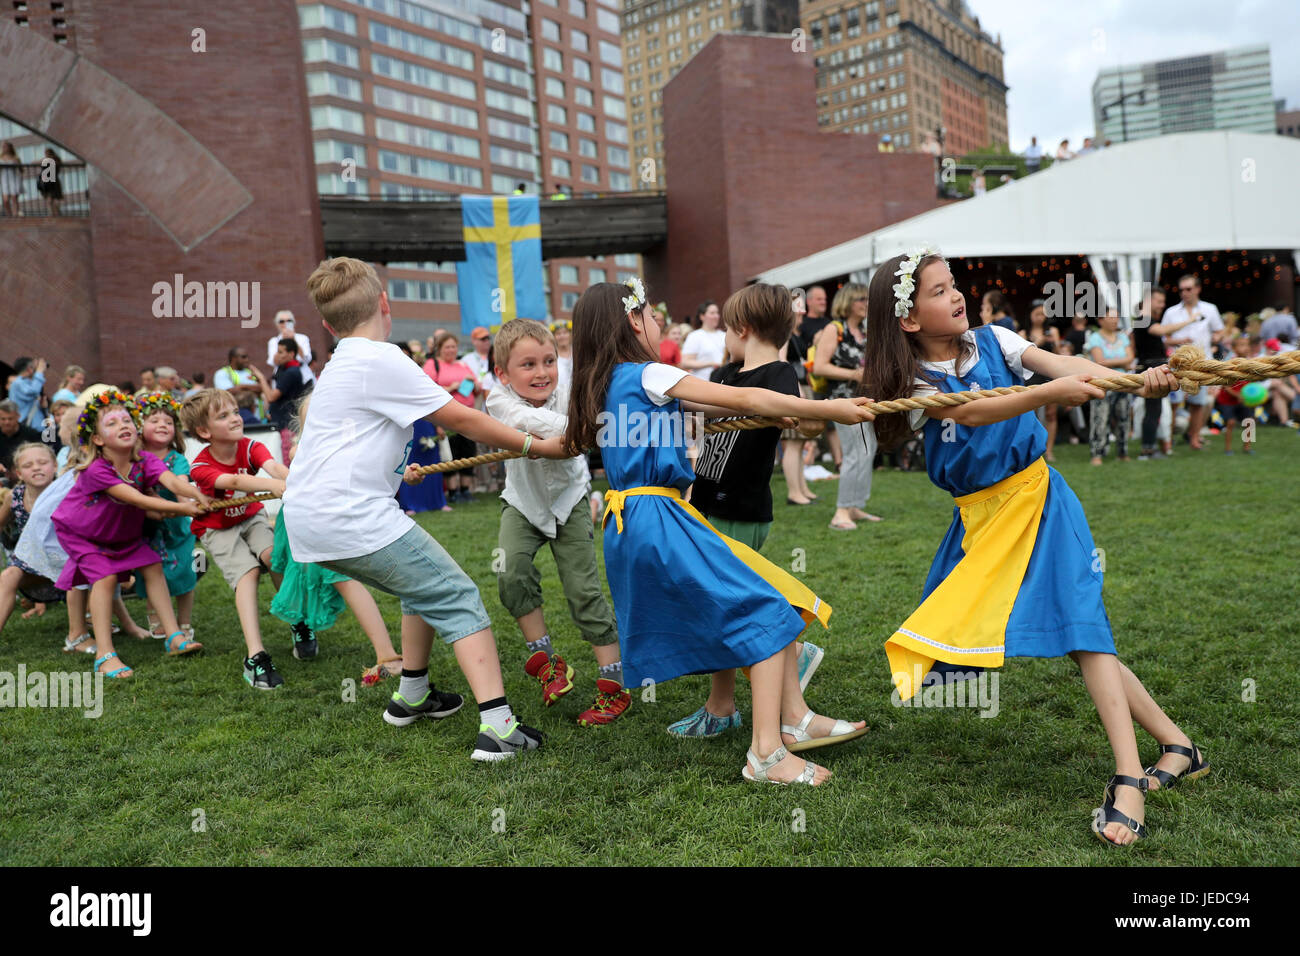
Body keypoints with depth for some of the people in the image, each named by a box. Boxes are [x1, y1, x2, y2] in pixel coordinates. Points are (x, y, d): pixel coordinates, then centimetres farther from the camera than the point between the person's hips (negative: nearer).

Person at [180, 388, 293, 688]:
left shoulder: (250, 447, -16)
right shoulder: (201, 466, -26)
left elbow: (272, 466, -39)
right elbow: (234, 481, -47)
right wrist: (274, 485, -67)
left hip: (251, 517, 3)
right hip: (217, 528, -2)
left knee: (273, 554, -29)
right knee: (247, 572, -27)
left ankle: (300, 624, -11)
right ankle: (255, 656, -35)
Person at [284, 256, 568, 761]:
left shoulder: (339, 365, 19)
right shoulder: (381, 360, -10)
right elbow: (459, 419, -9)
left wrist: (394, 468, 53)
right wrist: (535, 445, -1)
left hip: (308, 519, 9)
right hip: (352, 516, -9)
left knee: (425, 585, 24)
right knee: (458, 598, -5)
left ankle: (412, 696, 33)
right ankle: (497, 726, -14)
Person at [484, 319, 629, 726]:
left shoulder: (568, 394, -22)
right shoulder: (500, 399, -24)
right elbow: (527, 419, -44)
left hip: (568, 499, -1)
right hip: (523, 503, 1)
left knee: (584, 590, -7)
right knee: (512, 572, -21)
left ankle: (613, 687, 3)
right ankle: (545, 659, 0)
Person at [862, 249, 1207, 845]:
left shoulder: (990, 341, -4)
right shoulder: (914, 383, -9)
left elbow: (1061, 362, -19)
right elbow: (973, 413, -27)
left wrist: (1139, 379, -37)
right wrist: (1049, 393, -44)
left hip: (1036, 498, -1)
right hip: (979, 515, 2)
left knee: (1080, 623, -11)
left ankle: (1128, 780, -10)